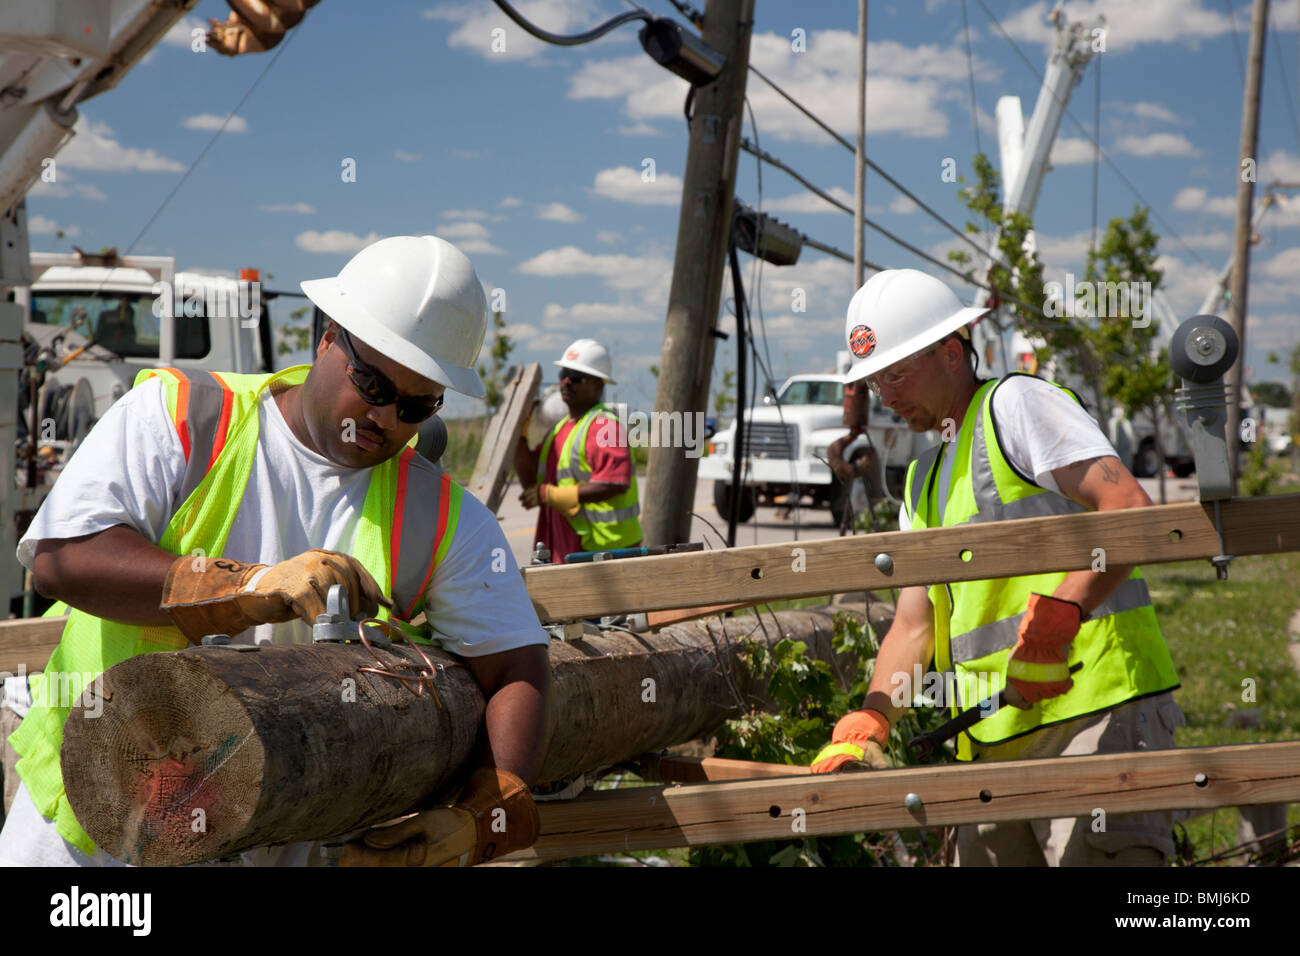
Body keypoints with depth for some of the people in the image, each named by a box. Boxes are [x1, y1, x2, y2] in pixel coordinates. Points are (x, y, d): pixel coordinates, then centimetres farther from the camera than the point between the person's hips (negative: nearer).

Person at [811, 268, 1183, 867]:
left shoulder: (1016, 403, -1)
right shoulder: (924, 485, 24)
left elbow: (1132, 511, -15)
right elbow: (913, 626, 16)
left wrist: (1056, 615, -27)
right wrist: (867, 726, 0)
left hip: (1096, 711, -8)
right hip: (994, 742, 8)